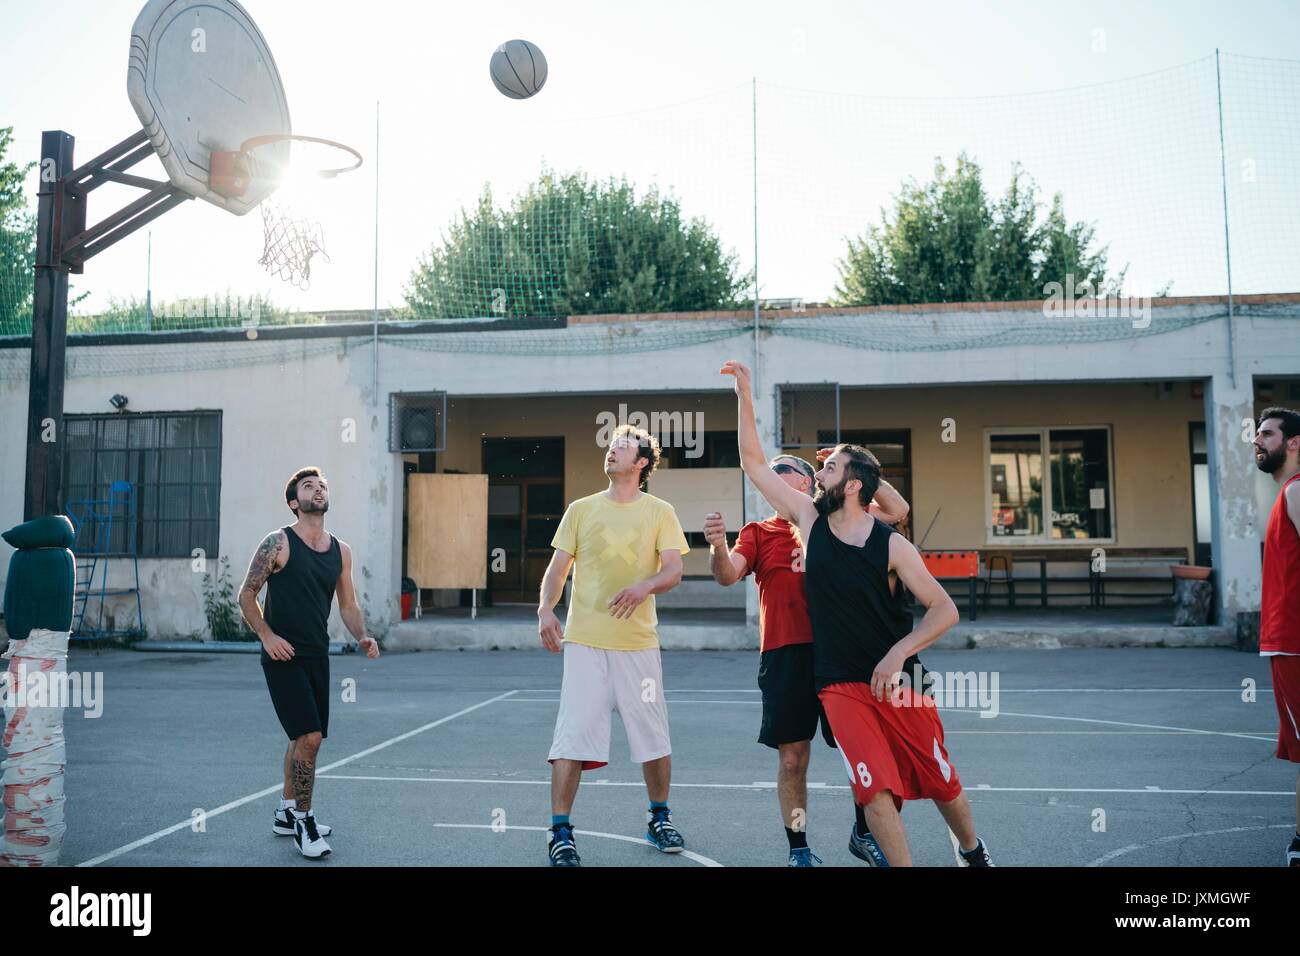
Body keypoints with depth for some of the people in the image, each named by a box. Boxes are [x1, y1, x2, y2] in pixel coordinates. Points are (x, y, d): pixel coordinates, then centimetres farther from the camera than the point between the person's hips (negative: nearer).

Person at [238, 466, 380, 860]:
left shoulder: (341, 551, 8)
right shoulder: (278, 543, -8)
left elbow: (348, 605, 12)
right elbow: (246, 595, -5)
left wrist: (363, 637, -4)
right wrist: (267, 636, -16)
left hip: (317, 657, 7)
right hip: (283, 656, -6)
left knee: (304, 738, 16)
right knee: (309, 737, -14)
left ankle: (286, 814, 33)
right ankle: (304, 823, 2)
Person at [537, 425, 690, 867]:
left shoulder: (660, 512, 6)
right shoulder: (581, 509, 10)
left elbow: (673, 570, -3)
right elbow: (558, 568, 8)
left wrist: (645, 585, -25)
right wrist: (546, 609, -10)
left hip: (638, 642, 0)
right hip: (584, 640, 0)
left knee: (653, 736, 9)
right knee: (573, 734, -7)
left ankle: (660, 819, 29)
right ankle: (560, 831, 4)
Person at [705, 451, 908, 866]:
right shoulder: (759, 531, 10)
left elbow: (897, 510, 9)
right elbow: (727, 574, -5)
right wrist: (717, 546, -26)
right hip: (785, 656, 0)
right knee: (792, 758, 3)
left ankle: (863, 833, 30)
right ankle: (798, 850, 20)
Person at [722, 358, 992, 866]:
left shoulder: (891, 545, -11)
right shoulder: (810, 522, -2)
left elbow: (945, 610, -10)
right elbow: (754, 461, 1)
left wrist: (898, 653, -23)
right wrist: (744, 394, -3)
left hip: (898, 678, -1)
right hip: (841, 685, 2)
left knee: (940, 780, 12)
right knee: (876, 787, -10)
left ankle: (972, 851, 40)